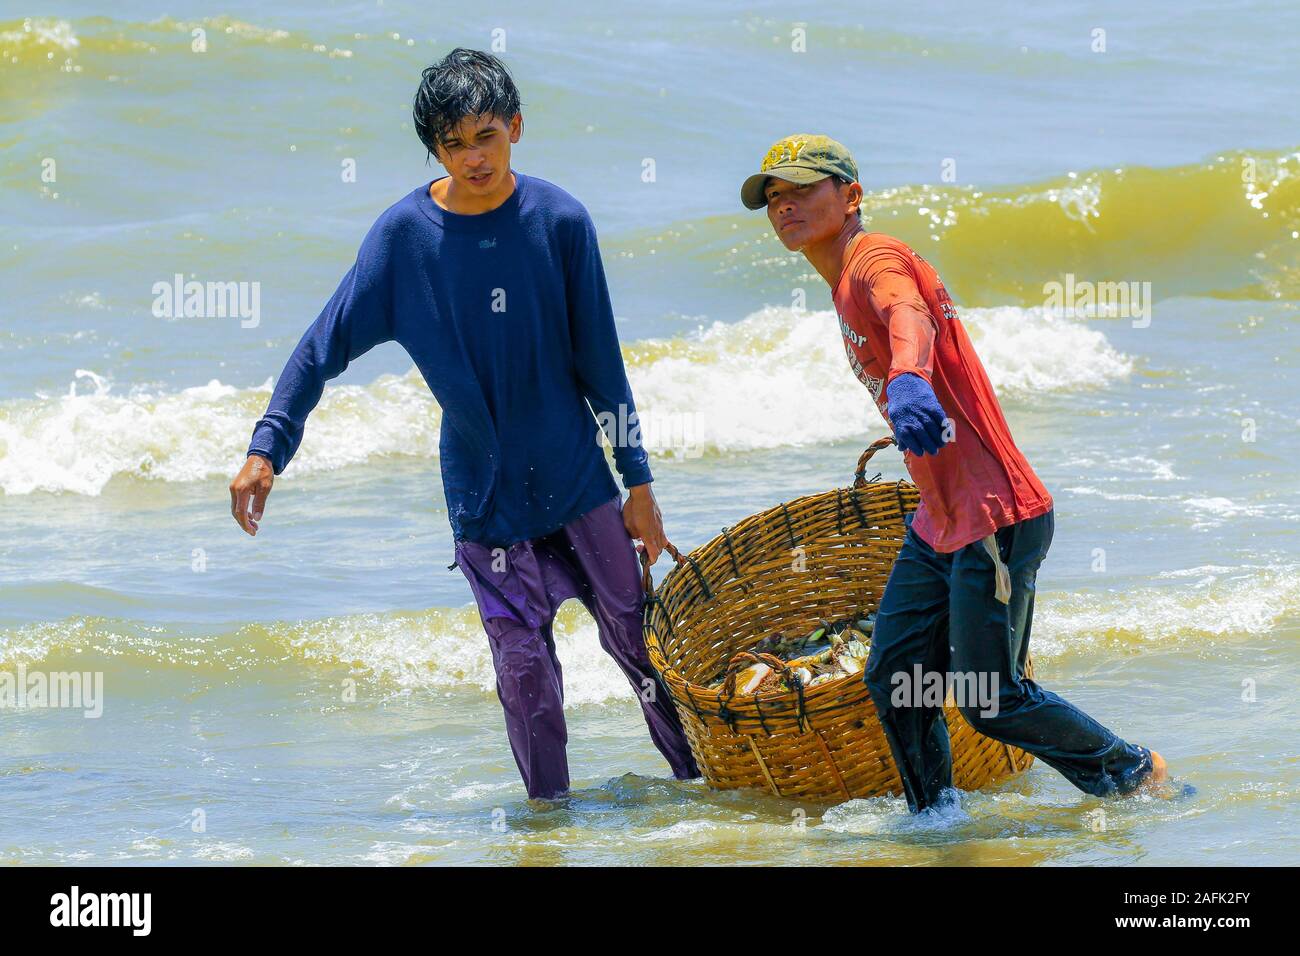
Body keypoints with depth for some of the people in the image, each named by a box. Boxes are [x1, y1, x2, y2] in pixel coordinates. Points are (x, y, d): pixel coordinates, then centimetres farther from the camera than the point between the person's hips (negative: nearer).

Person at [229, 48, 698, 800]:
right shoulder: (405, 233, -7)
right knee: (525, 672, -3)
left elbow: (600, 362, 0)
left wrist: (639, 482, 1)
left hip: (579, 482, 0)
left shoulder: (559, 221, -6)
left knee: (642, 641, 8)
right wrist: (266, 449, -15)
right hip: (486, 499, 0)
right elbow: (324, 348, -4)